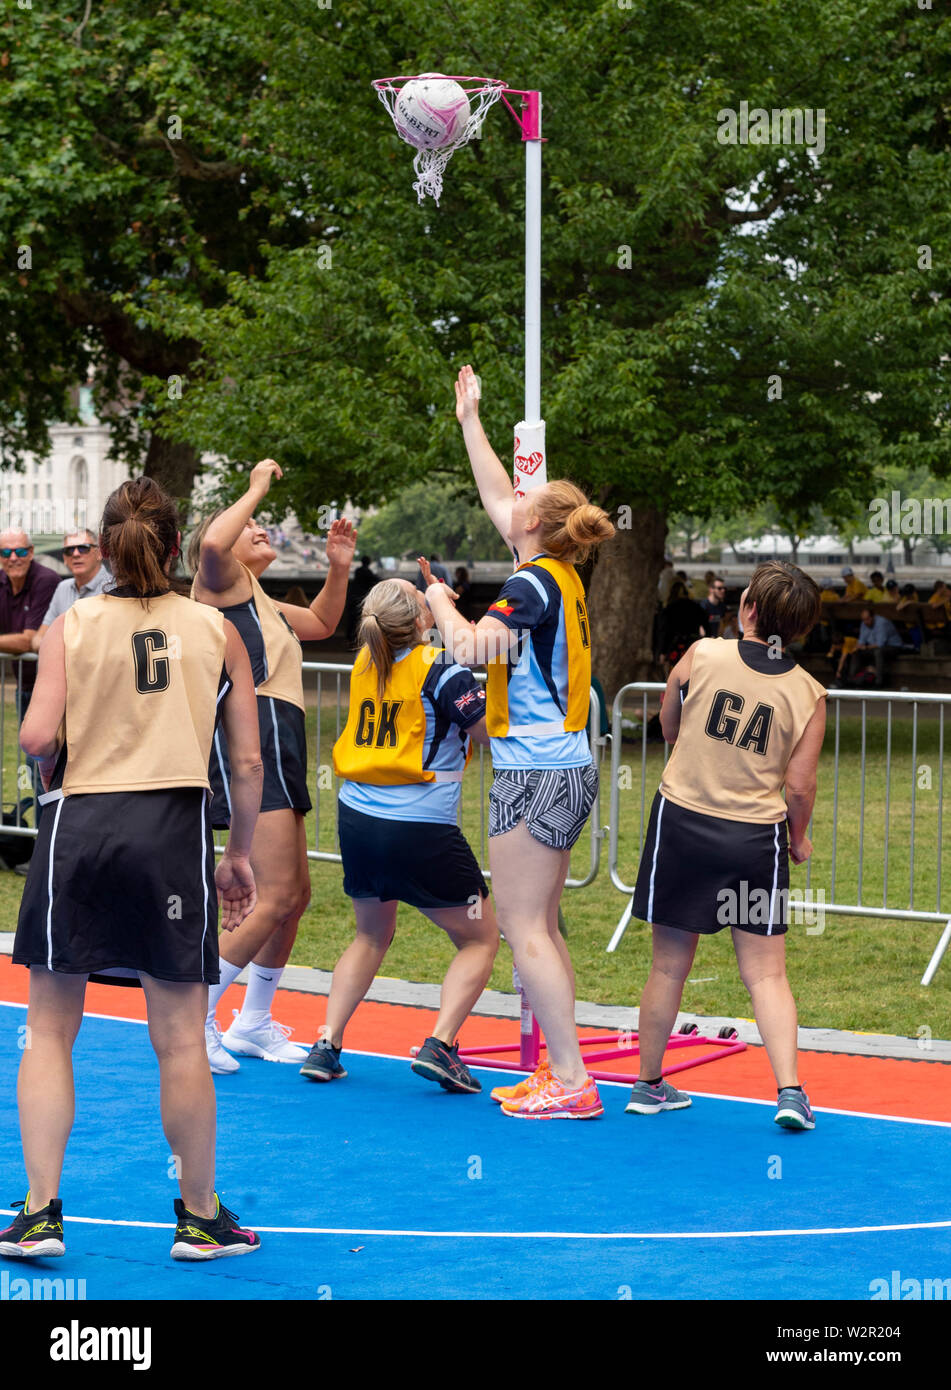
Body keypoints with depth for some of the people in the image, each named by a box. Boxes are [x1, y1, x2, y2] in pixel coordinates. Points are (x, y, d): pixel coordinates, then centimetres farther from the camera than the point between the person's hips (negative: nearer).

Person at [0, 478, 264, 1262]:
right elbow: (248, 762, 6)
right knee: (180, 1039, 7)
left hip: (79, 824, 0)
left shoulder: (72, 625, 4)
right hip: (174, 828, 0)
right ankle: (200, 1218, 18)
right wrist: (240, 854, 17)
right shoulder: (216, 631, 7)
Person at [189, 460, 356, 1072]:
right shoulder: (222, 581, 0)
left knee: (296, 894, 15)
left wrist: (339, 567, 26)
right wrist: (257, 489, -10)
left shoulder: (263, 604, 26)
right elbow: (213, 543, -24)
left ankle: (253, 1023, 27)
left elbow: (322, 624, 42)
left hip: (278, 751, 10)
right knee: (277, 897, -17)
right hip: (248, 740, -10)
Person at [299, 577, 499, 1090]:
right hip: (420, 827, -6)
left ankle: (326, 1046, 16)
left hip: (357, 817, 6)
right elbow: (492, 735, -7)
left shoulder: (365, 660, 4)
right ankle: (439, 1046, -7)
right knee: (480, 938, 10)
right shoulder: (442, 669, -14)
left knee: (372, 935, 27)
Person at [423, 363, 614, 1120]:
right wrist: (471, 420, 32)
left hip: (536, 773, -9)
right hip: (566, 768, 9)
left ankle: (572, 1081, -6)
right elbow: (499, 502, 24)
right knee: (542, 929, 12)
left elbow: (469, 646, -24)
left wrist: (439, 600, -3)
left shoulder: (534, 584, -14)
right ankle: (560, 1072, 14)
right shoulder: (561, 577, 11)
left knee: (524, 931, -6)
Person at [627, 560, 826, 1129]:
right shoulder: (809, 694, -5)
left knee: (670, 966, 11)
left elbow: (668, 727, 9)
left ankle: (649, 1085, 23)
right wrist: (799, 839, 13)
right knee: (767, 973, 6)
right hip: (756, 837, 0)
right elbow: (800, 787, -5)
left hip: (682, 824, 0)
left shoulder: (702, 655, -7)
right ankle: (790, 1091, -5)